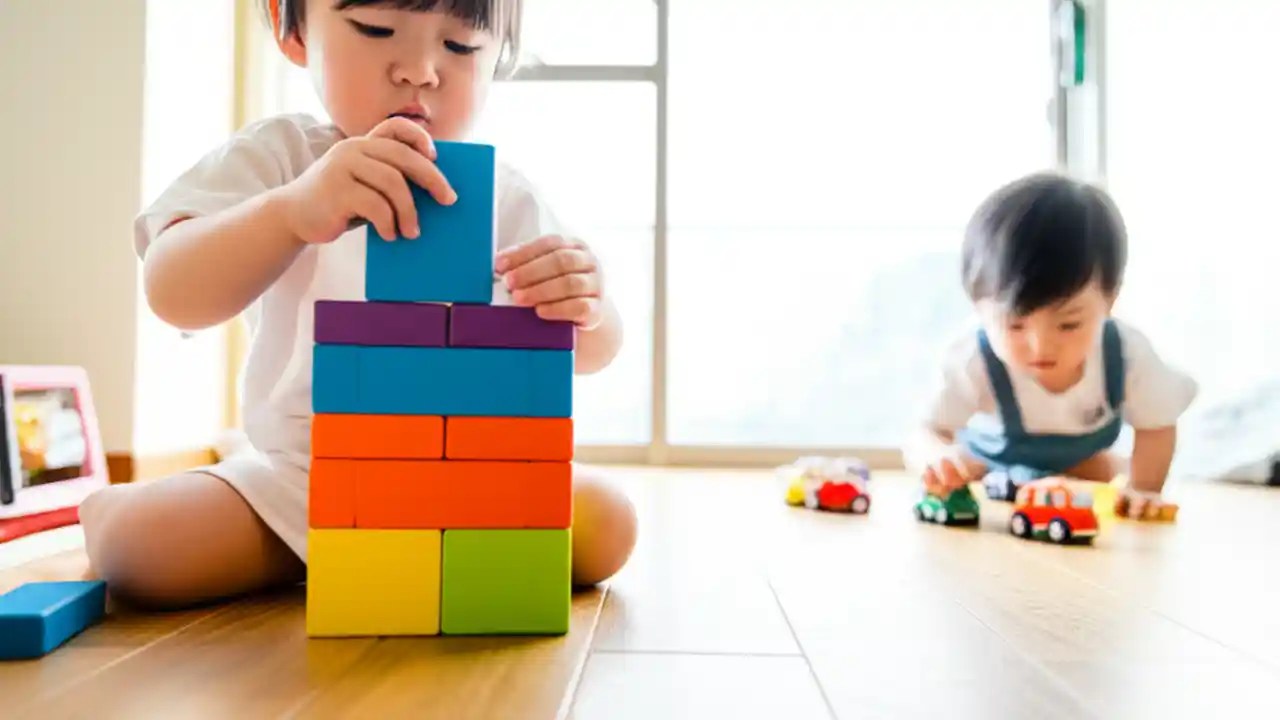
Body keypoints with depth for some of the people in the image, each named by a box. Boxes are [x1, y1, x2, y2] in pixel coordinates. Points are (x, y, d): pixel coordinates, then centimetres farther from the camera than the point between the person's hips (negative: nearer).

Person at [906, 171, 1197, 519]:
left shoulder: (1127, 353, -34)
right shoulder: (971, 360, -43)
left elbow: (1157, 427, -16)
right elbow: (929, 432, -44)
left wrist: (1142, 489, -27)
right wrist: (936, 456, -67)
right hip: (987, 457, -2)